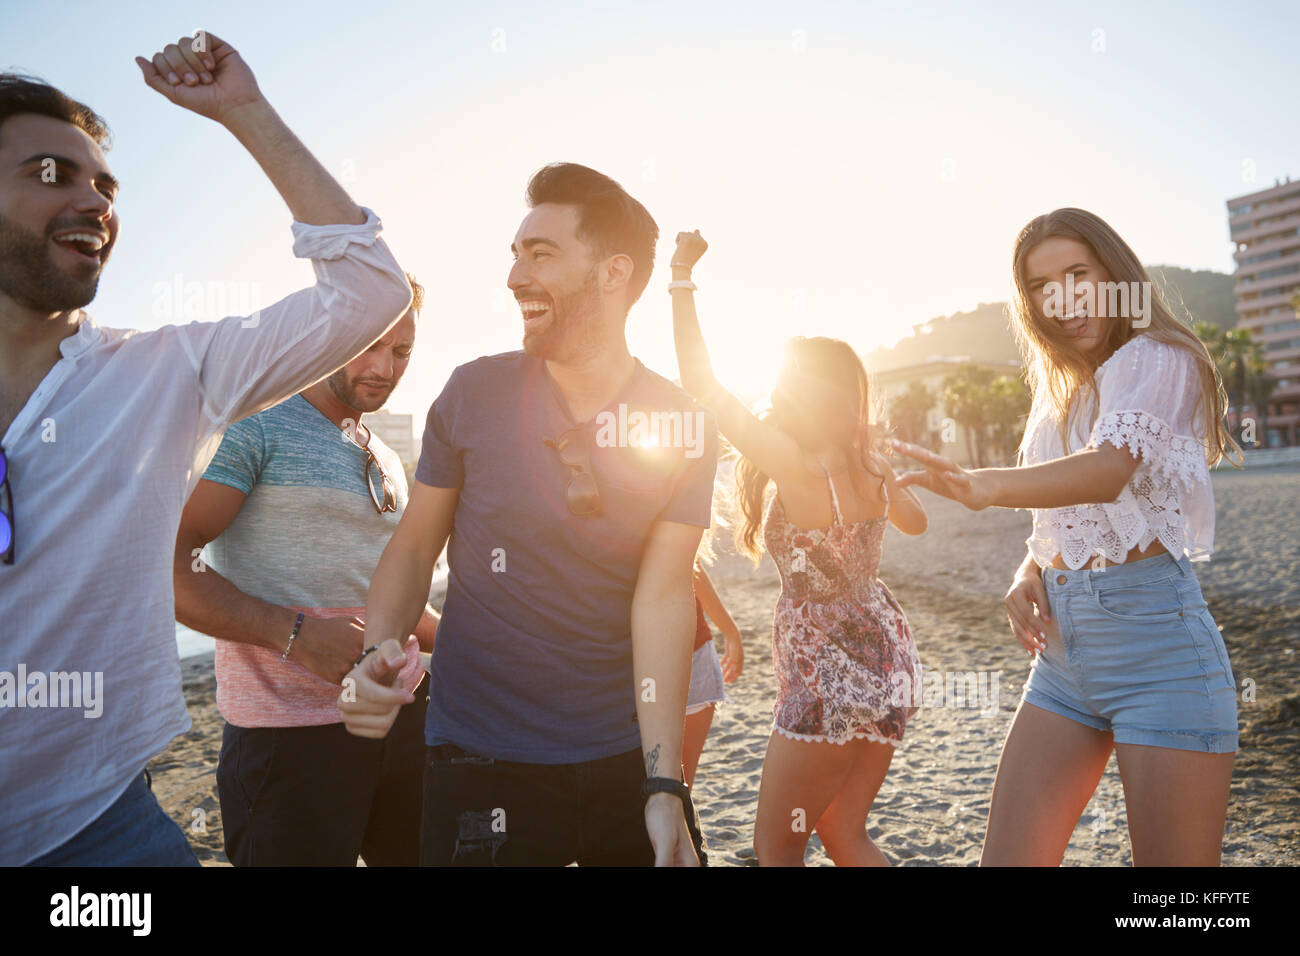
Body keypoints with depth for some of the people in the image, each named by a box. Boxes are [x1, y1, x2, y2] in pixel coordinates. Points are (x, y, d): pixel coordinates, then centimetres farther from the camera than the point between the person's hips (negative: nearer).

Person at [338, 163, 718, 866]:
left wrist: (663, 785, -18)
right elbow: (413, 546, 0)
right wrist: (379, 655, -19)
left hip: (628, 754, 1)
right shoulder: (474, 393, -6)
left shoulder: (682, 427, -6)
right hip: (480, 757, -1)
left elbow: (662, 596, -11)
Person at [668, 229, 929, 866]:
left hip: (830, 676, -8)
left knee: (776, 847, 8)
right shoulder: (871, 469, 1)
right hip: (887, 662, 8)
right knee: (845, 837, 21)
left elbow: (703, 385, -21)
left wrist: (682, 277, -15)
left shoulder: (799, 466, -20)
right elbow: (916, 521, 24)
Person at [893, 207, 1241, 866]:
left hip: (1155, 639, -6)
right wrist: (1026, 577, -1)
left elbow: (1110, 469, -26)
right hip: (1063, 653, 7)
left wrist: (988, 485, -44)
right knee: (1005, 859, 4)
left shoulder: (1158, 359, -5)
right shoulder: (1056, 392, 17)